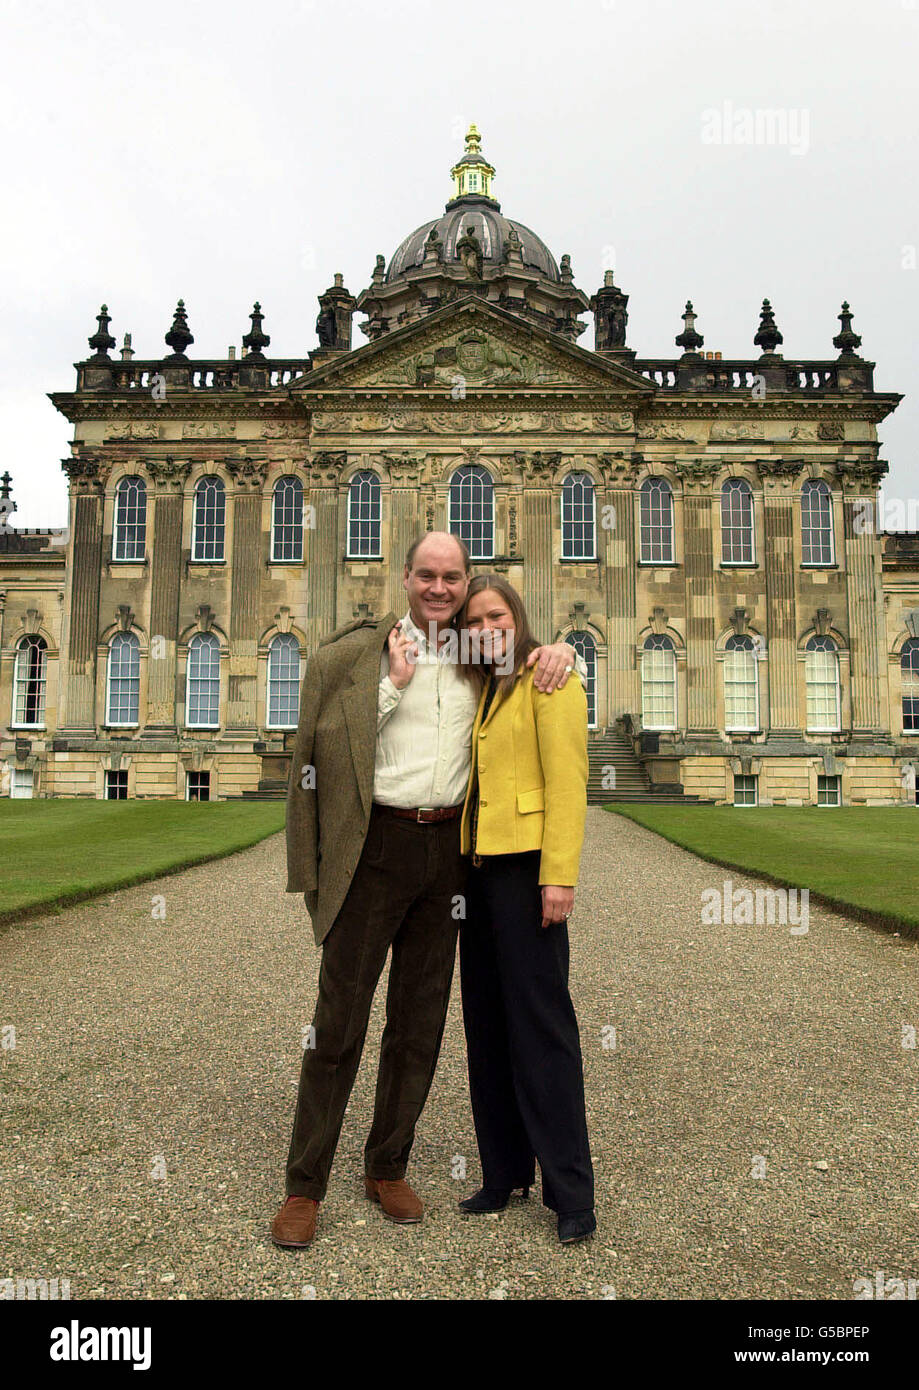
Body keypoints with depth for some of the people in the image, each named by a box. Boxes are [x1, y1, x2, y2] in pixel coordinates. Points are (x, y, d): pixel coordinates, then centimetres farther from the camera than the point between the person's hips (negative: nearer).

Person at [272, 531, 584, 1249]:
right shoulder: (357, 653, -1)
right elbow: (321, 746, -3)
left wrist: (561, 649, -1)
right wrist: (394, 685, -10)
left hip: (448, 849, 4)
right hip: (377, 846, -3)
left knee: (420, 1022, 13)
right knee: (340, 1018, 1)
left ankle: (387, 1168, 30)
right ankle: (304, 1188, 17)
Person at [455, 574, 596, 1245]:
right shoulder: (479, 690, 17)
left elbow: (566, 781, -12)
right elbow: (469, 781, 14)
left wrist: (559, 875, -19)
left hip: (526, 866, -7)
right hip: (478, 867, 8)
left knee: (540, 1023, -3)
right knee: (487, 1022, 12)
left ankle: (571, 1193, 9)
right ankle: (504, 1172, 25)